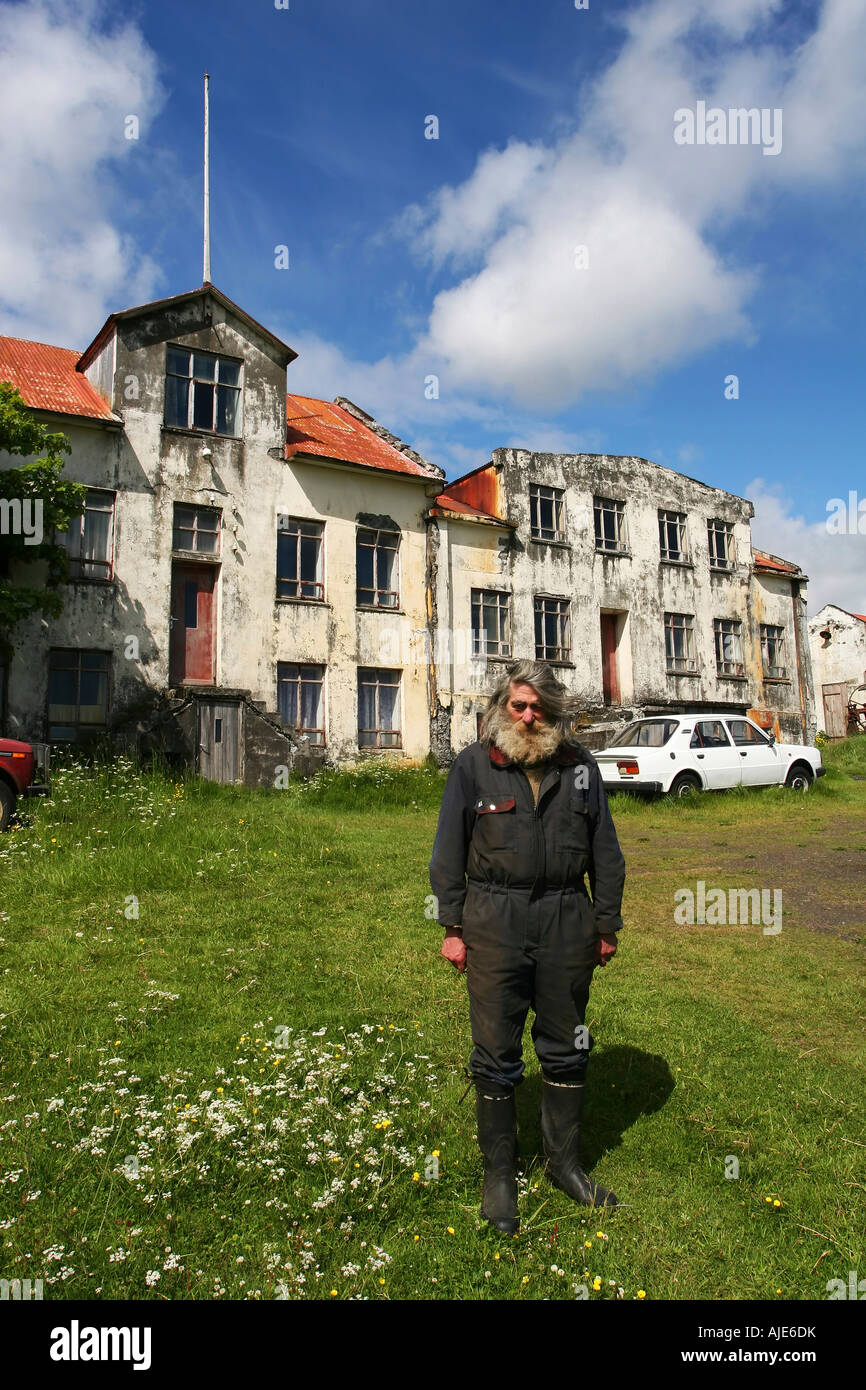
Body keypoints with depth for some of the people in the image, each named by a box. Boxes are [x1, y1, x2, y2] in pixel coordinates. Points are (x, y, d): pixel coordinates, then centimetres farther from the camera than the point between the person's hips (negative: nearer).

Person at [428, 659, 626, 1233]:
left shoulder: (580, 766, 4)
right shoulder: (474, 765, -1)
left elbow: (604, 849, 10)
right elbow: (450, 850, 1)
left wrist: (608, 924, 9)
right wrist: (452, 927, -1)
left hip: (567, 919, 2)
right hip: (494, 920, -2)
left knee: (566, 1047, 14)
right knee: (497, 1054, 7)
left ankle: (566, 1162, 34)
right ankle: (499, 1173, 25)